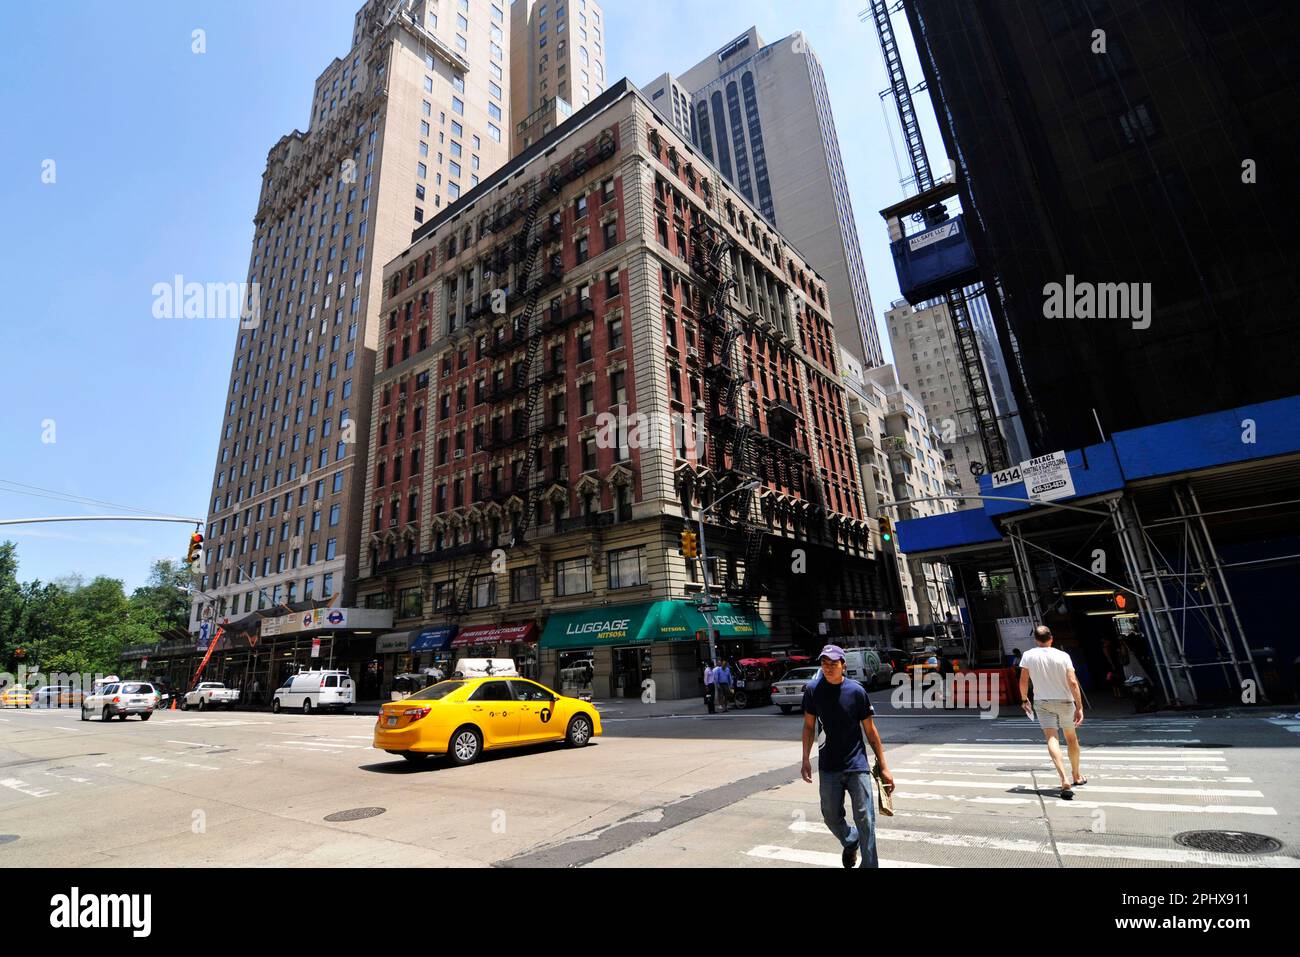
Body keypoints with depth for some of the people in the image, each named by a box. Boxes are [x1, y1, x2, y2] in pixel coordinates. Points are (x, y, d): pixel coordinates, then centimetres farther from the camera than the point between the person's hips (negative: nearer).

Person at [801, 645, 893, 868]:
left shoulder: (856, 690, -9)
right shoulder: (813, 690, -5)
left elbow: (870, 731, -2)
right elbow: (809, 726, 6)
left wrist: (883, 767, -1)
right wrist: (806, 760, 2)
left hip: (857, 766, -2)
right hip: (828, 767, 3)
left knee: (865, 820, -1)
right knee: (831, 817, 14)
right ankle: (850, 842, 44)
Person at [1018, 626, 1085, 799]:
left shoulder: (1028, 655, -5)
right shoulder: (1063, 656, -8)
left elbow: (1023, 681, -2)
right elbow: (1073, 683, -15)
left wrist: (1024, 700, 12)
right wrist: (1079, 707, -11)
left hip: (1042, 702, -1)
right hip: (1065, 701, 1)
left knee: (1051, 738, -7)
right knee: (1071, 738, 20)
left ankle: (1065, 781, -23)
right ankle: (1077, 777, 37)